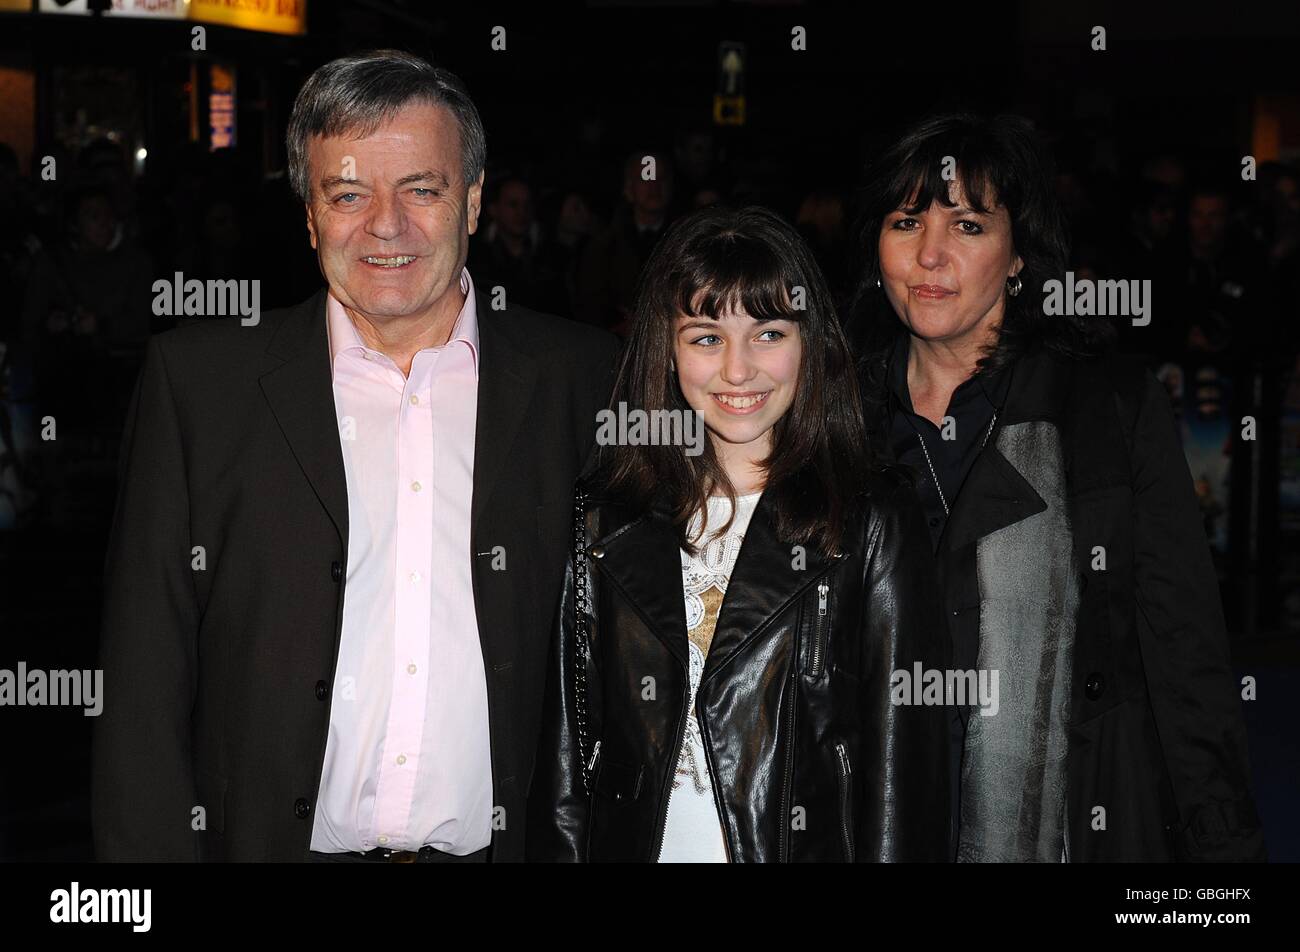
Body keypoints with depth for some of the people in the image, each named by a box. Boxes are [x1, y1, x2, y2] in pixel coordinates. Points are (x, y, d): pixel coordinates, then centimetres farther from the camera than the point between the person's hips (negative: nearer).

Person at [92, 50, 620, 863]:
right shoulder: (199, 378, -1)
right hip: (278, 841, 0)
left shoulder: (580, 379, 0)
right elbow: (146, 676, -2)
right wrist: (152, 854, -8)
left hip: (503, 842, 1)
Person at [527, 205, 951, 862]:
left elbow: (905, 760, -9)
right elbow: (566, 746, 2)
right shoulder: (604, 519, 2)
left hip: (804, 845, -2)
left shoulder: (874, 520, -6)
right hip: (635, 844, 2)